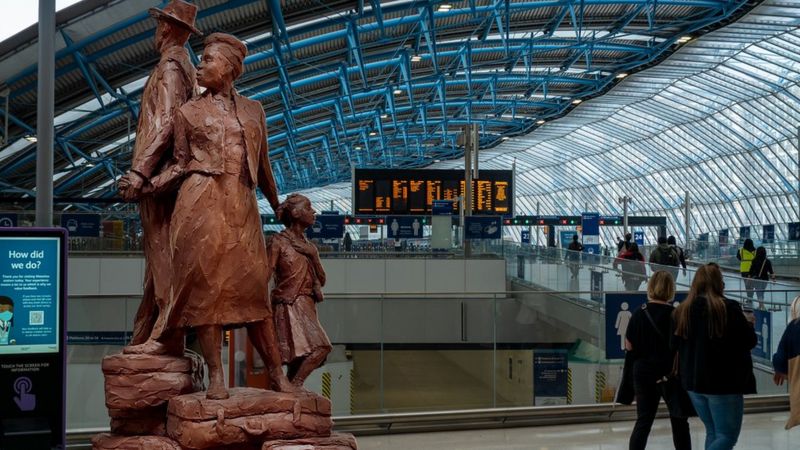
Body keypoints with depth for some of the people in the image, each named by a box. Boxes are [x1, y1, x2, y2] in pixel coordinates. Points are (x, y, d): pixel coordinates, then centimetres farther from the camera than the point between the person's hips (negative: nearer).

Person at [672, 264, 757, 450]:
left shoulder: (682, 310, 0)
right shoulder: (728, 308, -14)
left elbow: (674, 345, 10)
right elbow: (750, 341, -7)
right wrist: (749, 323, 12)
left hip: (692, 381, 6)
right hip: (725, 382, -6)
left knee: (713, 433, 18)